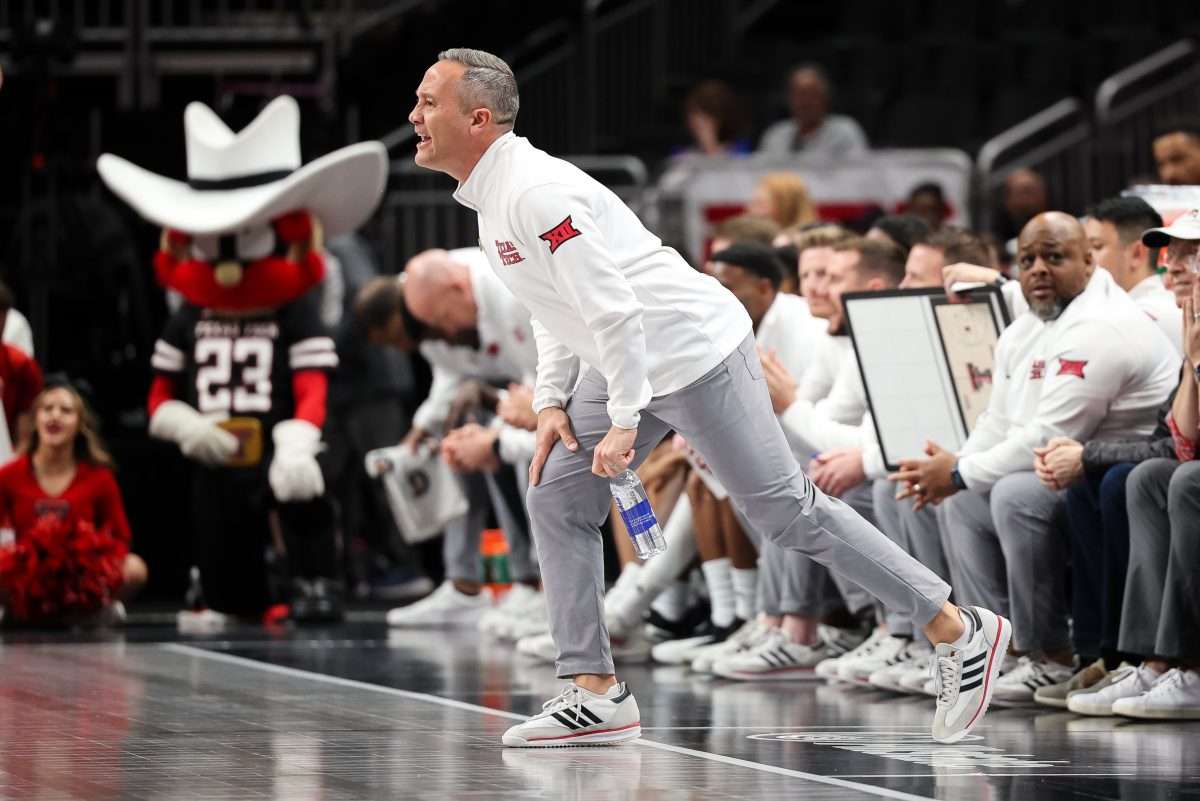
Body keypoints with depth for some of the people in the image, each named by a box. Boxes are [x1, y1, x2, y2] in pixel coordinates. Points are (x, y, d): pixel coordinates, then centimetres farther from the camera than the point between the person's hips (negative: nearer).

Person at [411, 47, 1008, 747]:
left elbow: (611, 308, -27)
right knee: (556, 497, 5)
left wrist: (624, 422, -23)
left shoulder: (534, 192, -23)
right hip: (635, 367, 10)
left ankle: (960, 632, 3)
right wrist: (552, 402, 9)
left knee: (786, 509, -6)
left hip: (694, 354, -10)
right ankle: (599, 695, 7)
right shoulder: (493, 195, 10)